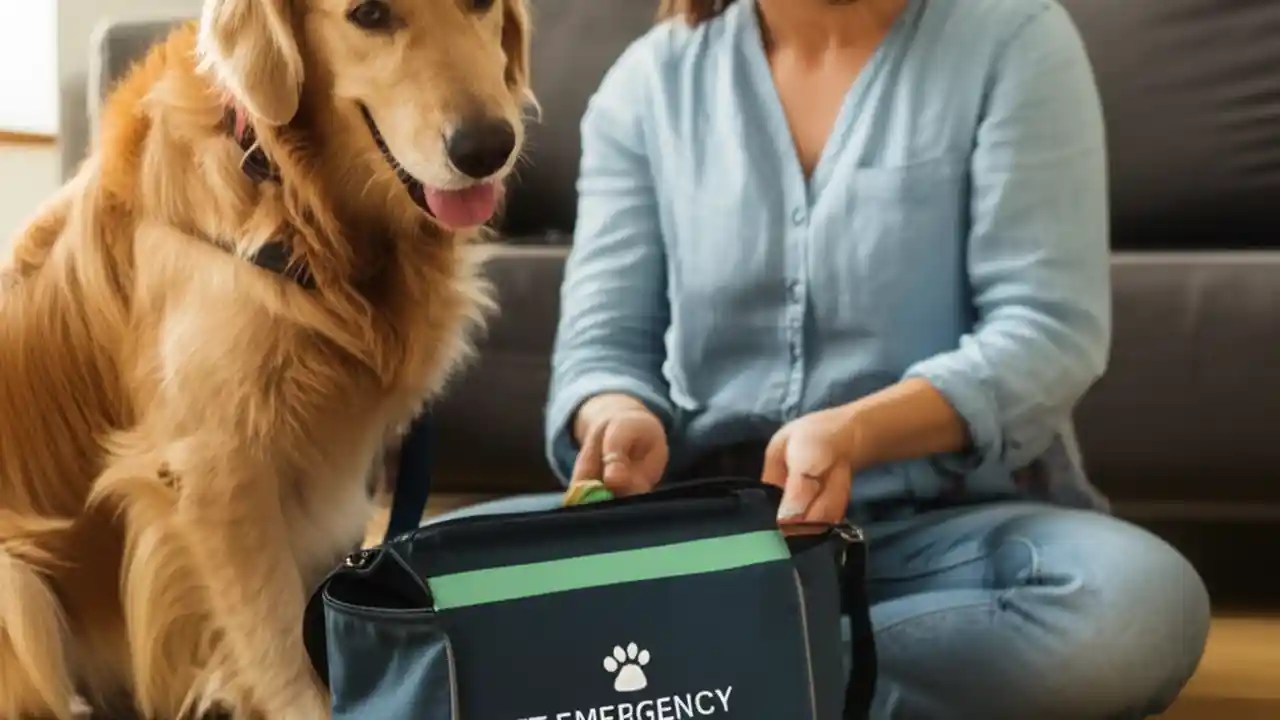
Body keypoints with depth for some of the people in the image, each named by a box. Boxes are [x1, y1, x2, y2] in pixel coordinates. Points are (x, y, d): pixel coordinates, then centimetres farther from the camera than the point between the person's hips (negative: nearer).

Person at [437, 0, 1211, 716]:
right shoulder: (652, 80, 7)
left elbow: (1051, 331, -10)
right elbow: (603, 341, 3)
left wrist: (855, 433, -28)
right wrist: (618, 419, -22)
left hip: (953, 521, -1)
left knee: (1137, 603, -34)